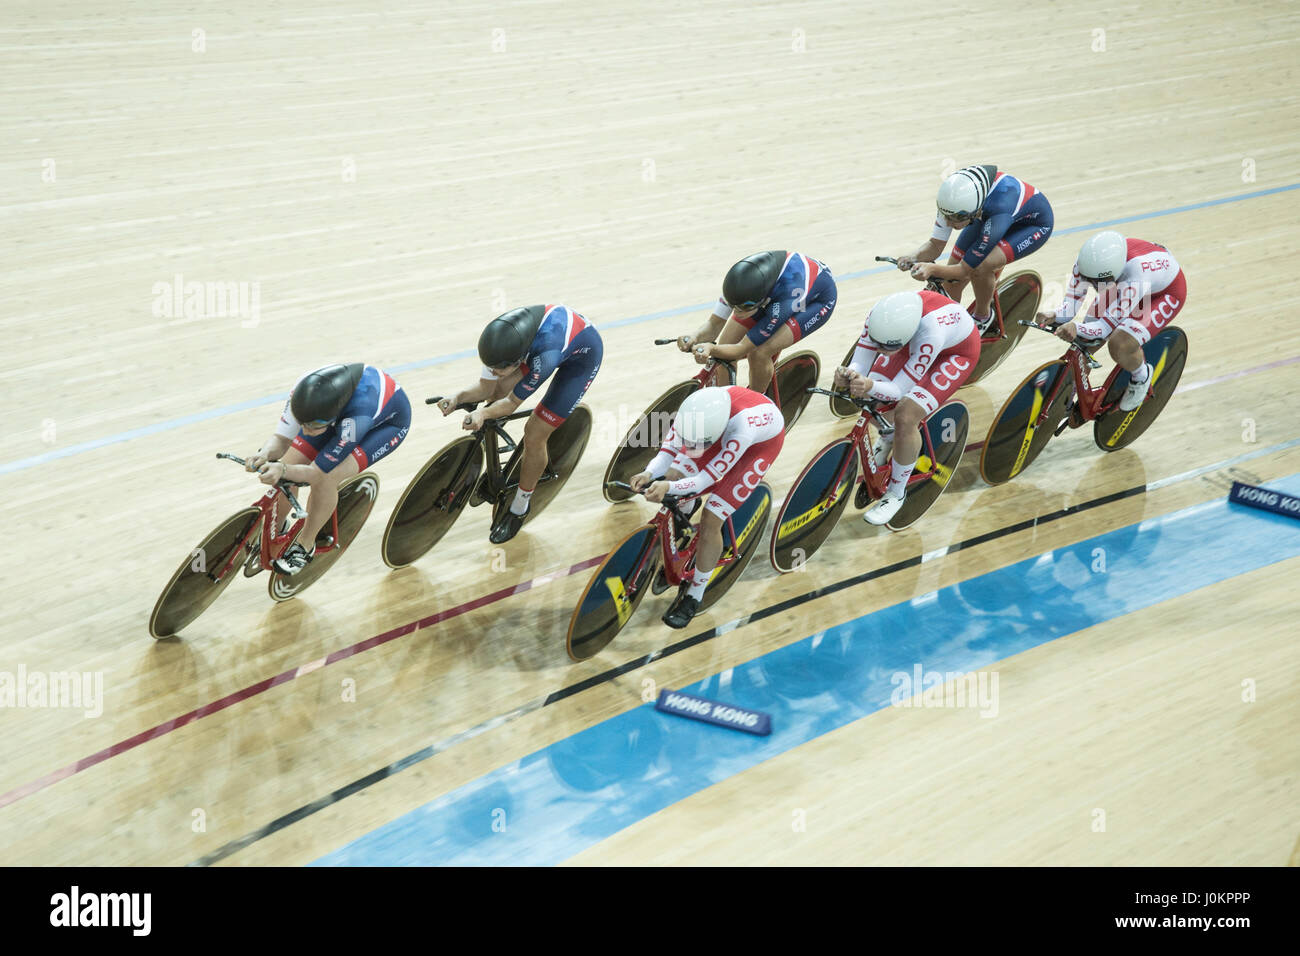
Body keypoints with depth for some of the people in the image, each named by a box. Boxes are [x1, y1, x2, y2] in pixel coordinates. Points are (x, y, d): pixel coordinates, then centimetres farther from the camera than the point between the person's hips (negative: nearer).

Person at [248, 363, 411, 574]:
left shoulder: (357, 419, -46)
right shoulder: (304, 389, -33)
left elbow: (318, 472, -37)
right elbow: (281, 438, -22)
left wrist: (283, 470, -55)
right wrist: (265, 453, -44)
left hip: (388, 421, -5)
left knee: (325, 480, -28)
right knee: (284, 471, -6)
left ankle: (305, 545, -2)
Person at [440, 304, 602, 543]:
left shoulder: (544, 357, -45)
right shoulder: (496, 337, -27)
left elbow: (512, 403, -28)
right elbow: (485, 388, -12)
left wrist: (483, 413, -45)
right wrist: (458, 397, -31)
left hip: (583, 356, -6)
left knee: (534, 436, -8)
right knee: (496, 392, -6)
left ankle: (519, 508, 13)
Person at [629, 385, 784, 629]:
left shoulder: (741, 429, -46)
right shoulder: (692, 410, -33)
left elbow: (707, 479, -39)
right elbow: (668, 450, -22)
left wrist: (669, 488, -54)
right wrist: (649, 474, -42)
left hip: (762, 441, -5)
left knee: (710, 522, -13)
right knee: (671, 475, -6)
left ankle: (693, 597, 6)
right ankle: (685, 509, 33)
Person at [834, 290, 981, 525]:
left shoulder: (930, 333, -46)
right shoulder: (878, 317, -32)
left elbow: (900, 390, -37)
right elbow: (860, 365, -24)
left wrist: (871, 387, -56)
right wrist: (848, 375, -47)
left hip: (957, 352, -5)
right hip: (916, 342, 5)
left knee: (905, 416, -21)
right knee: (868, 396, -7)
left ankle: (896, 493, 2)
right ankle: (888, 437, 30)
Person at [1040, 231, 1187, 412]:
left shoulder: (1134, 277, -45)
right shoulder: (1086, 261, -30)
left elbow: (1109, 324, -40)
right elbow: (1072, 299, -18)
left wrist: (1077, 328, -58)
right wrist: (1055, 316, -39)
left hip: (1166, 293, -6)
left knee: (1119, 344, -28)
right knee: (1086, 341, -5)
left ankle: (1142, 375, 5)